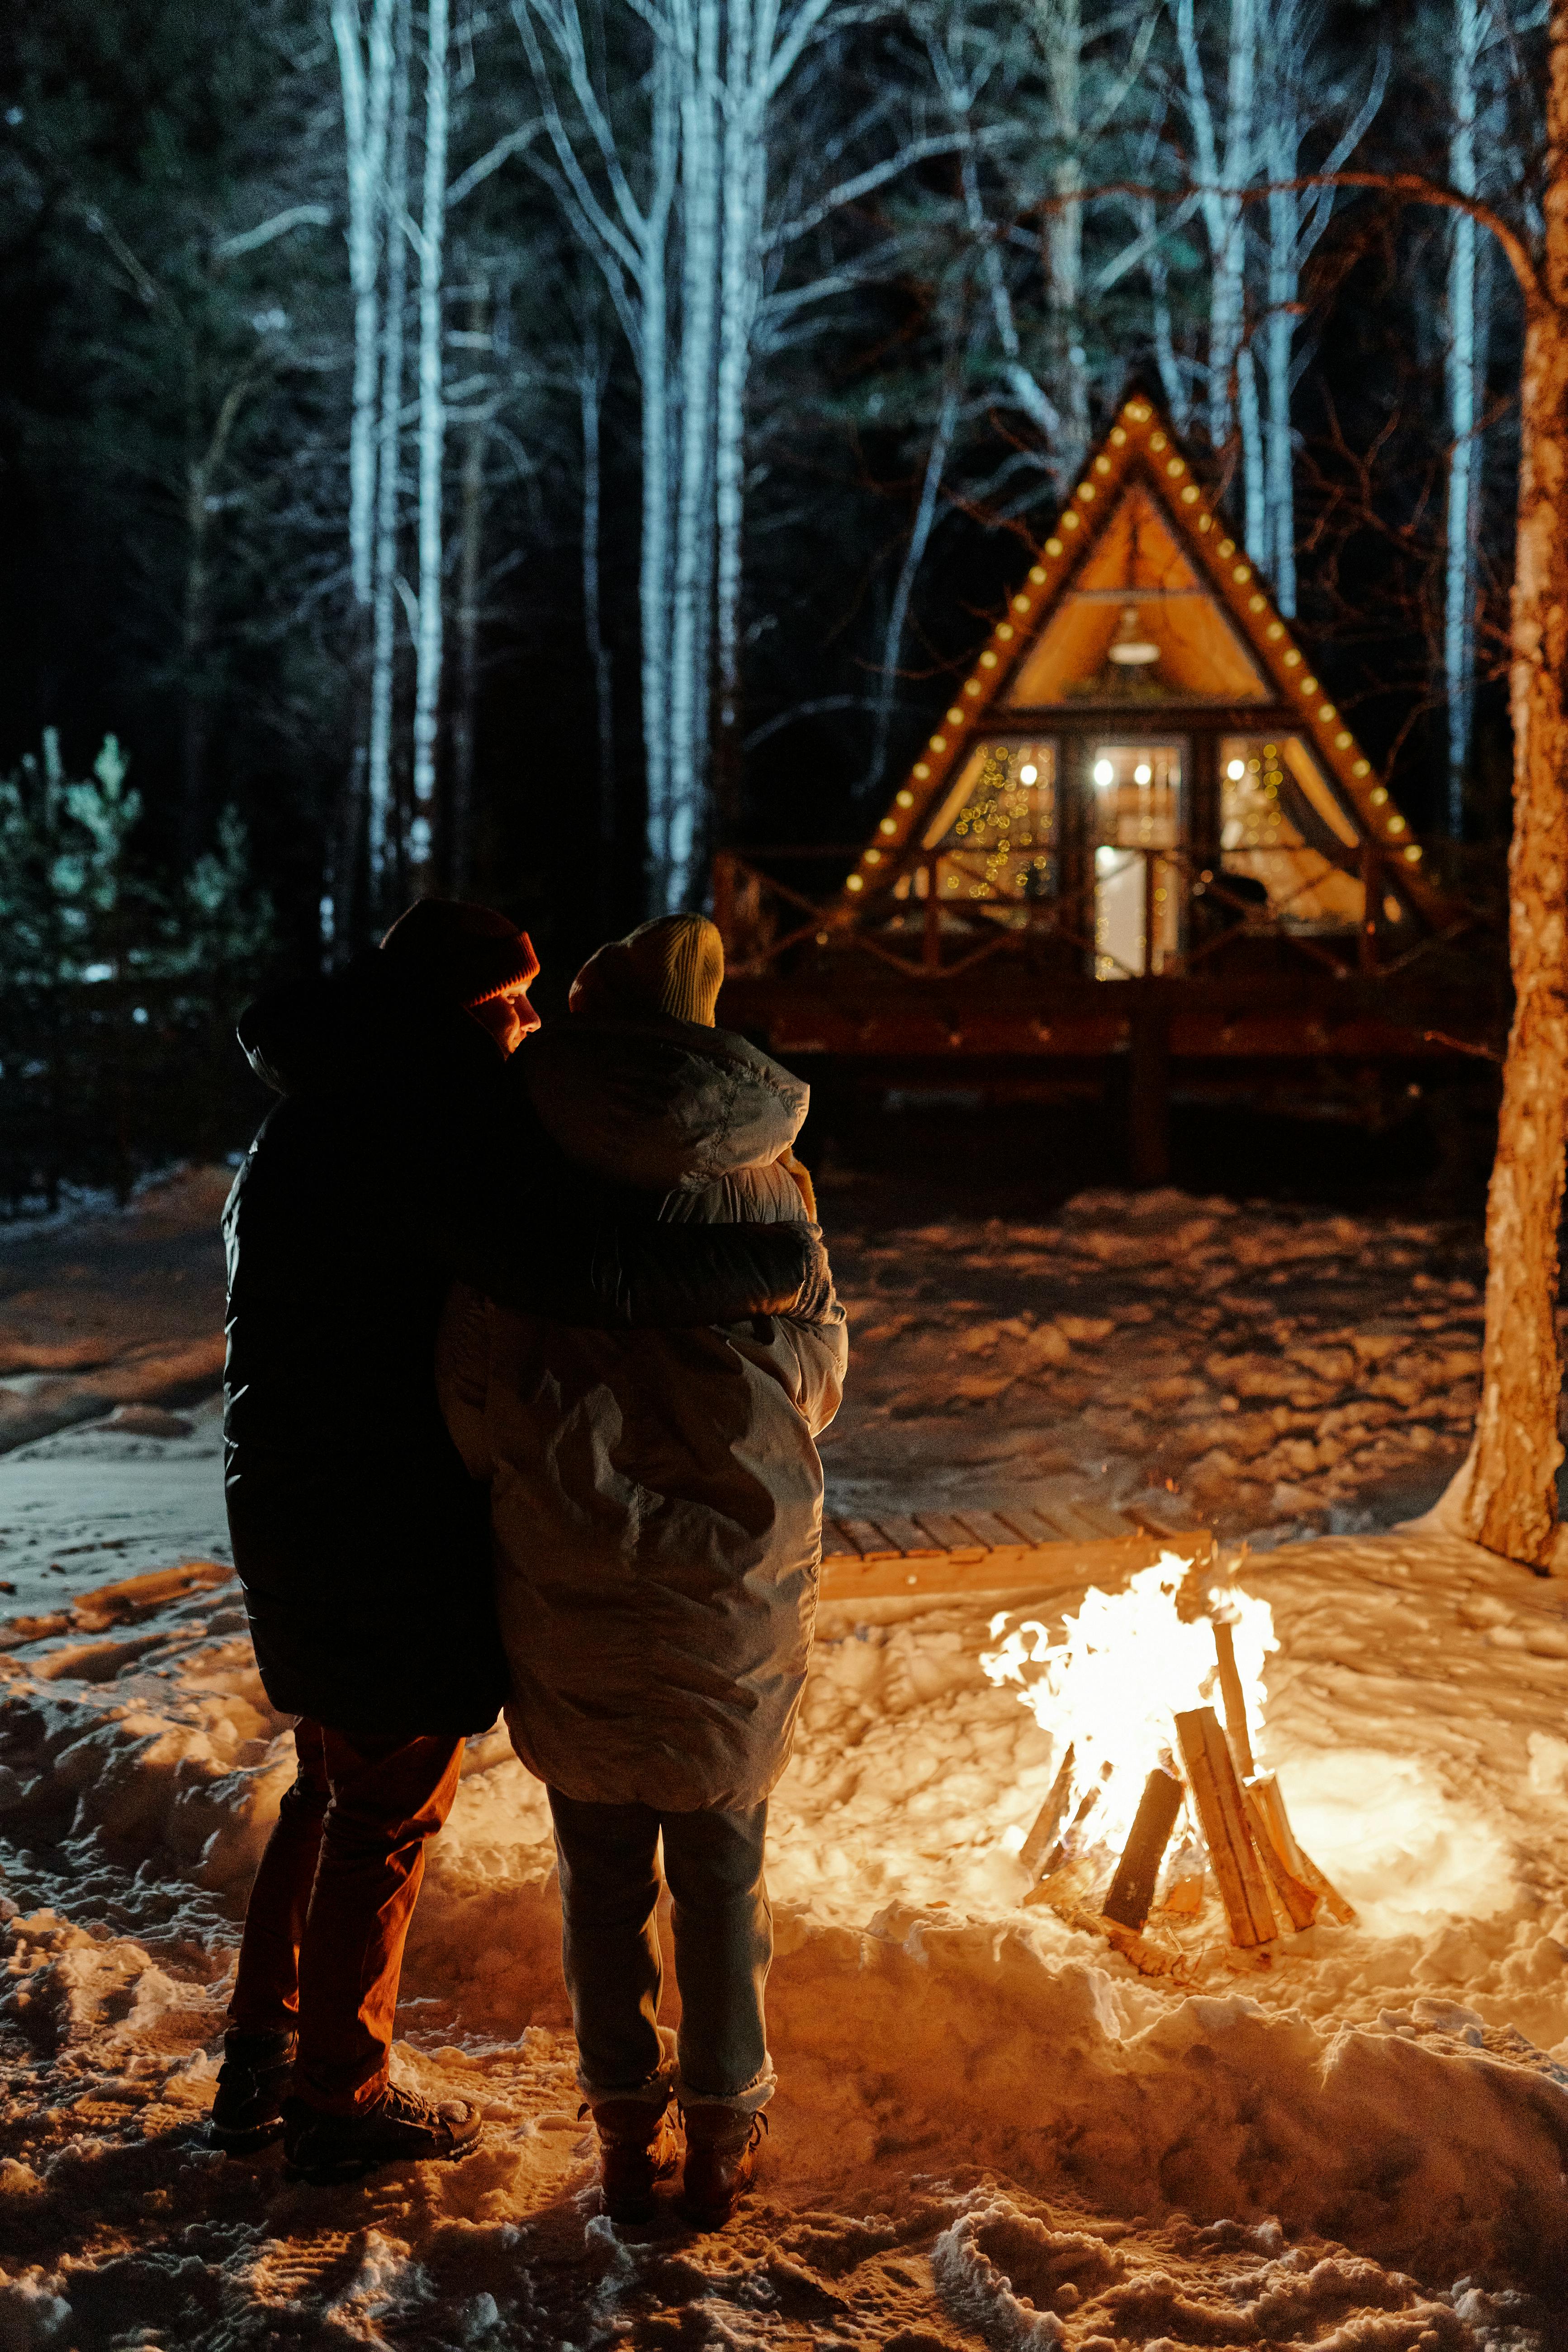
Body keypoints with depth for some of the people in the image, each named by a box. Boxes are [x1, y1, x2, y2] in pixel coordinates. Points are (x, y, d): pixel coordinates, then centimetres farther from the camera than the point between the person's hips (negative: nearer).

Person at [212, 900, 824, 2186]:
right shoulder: (436, 1105, -20)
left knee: (333, 1782, 23)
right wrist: (768, 1264, -26)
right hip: (393, 1528, -10)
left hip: (290, 1502, 10)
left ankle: (261, 2059, 34)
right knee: (390, 1808, 6)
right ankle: (342, 2101, 20)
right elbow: (579, 1271, -34)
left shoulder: (308, 1121, 14)